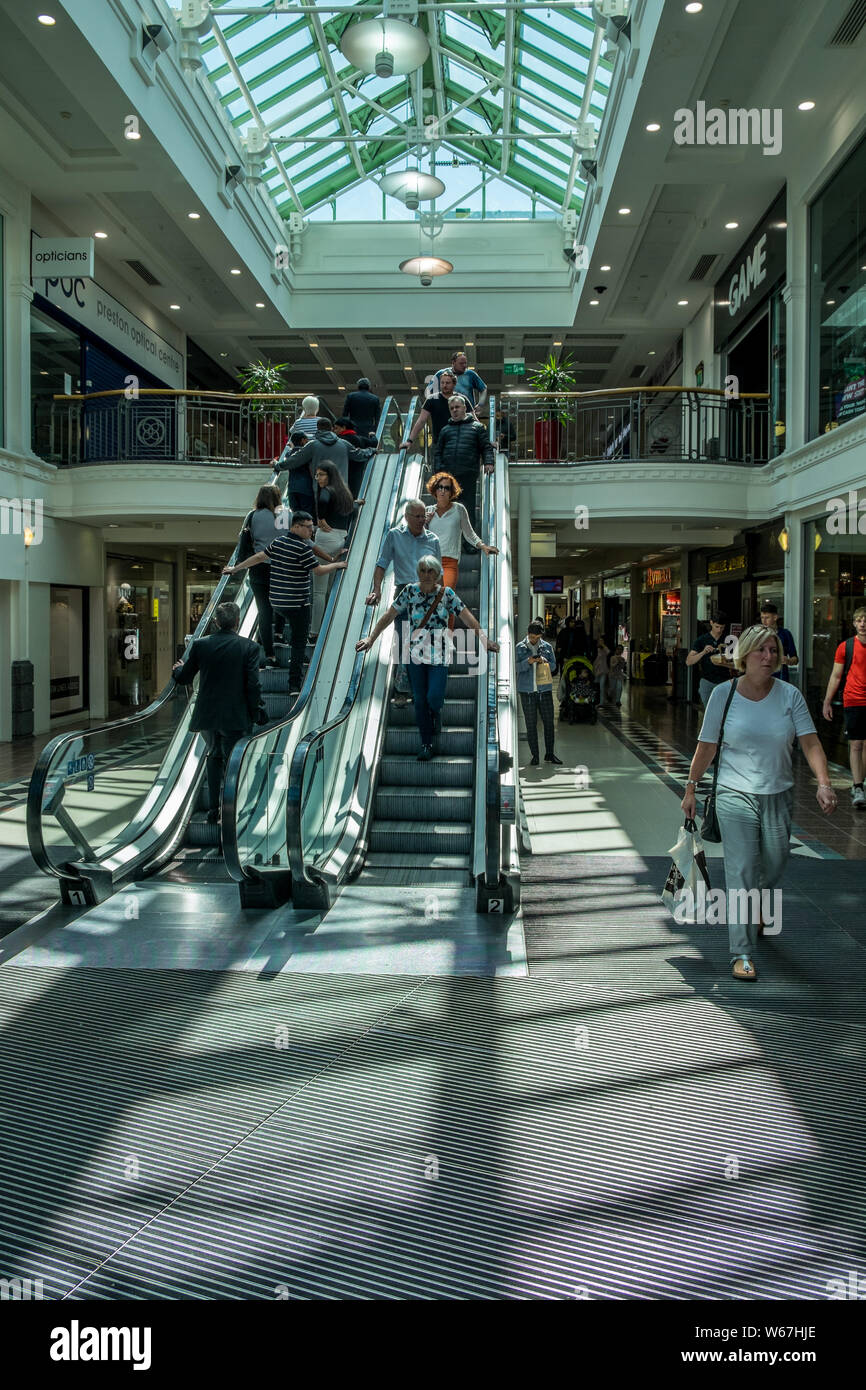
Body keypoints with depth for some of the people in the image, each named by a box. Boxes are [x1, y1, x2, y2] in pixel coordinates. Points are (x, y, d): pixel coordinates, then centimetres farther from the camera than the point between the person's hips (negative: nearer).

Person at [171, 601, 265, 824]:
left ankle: (213, 809, 24)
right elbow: (253, 685, -13)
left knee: (214, 757, 22)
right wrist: (255, 712, 1)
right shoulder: (250, 647, -10)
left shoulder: (200, 645, -3)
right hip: (235, 717, -3)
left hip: (207, 714, 3)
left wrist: (177, 669, 30)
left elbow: (184, 678, 7)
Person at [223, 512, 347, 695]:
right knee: (299, 642, 0)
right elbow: (318, 570, -10)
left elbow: (259, 557, 15)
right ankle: (294, 685, -2)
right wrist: (337, 565, 7)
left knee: (297, 639, 25)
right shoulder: (303, 548, -16)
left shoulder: (278, 541, 8)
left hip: (276, 602, 7)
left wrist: (235, 568, 27)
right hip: (297, 604, -7)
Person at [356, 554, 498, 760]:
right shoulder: (409, 591, -1)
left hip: (439, 653, -1)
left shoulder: (446, 593, -4)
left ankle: (436, 712, 28)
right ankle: (426, 745, 17)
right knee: (420, 701, 5)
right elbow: (389, 615, 2)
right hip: (416, 652, 2)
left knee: (434, 697, -11)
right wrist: (370, 639, -2)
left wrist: (484, 640, -14)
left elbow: (467, 617, -6)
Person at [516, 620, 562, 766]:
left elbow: (553, 666, 9)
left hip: (545, 689, 2)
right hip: (527, 690, -2)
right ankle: (534, 755, 6)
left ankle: (550, 754, 12)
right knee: (531, 724, 0)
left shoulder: (547, 647, 11)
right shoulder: (520, 647, 6)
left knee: (549, 721, 2)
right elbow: (516, 667, 0)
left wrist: (544, 661, -12)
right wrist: (528, 662, -18)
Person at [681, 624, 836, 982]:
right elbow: (707, 746, 0)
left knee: (774, 865, 15)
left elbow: (810, 742, -8)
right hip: (735, 795, -3)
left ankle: (754, 909, 48)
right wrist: (691, 788, 2)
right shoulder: (724, 694, -6)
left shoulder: (790, 695, -3)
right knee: (741, 872, -9)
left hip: (778, 795, 3)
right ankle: (742, 953, -2)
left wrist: (823, 783, -23)